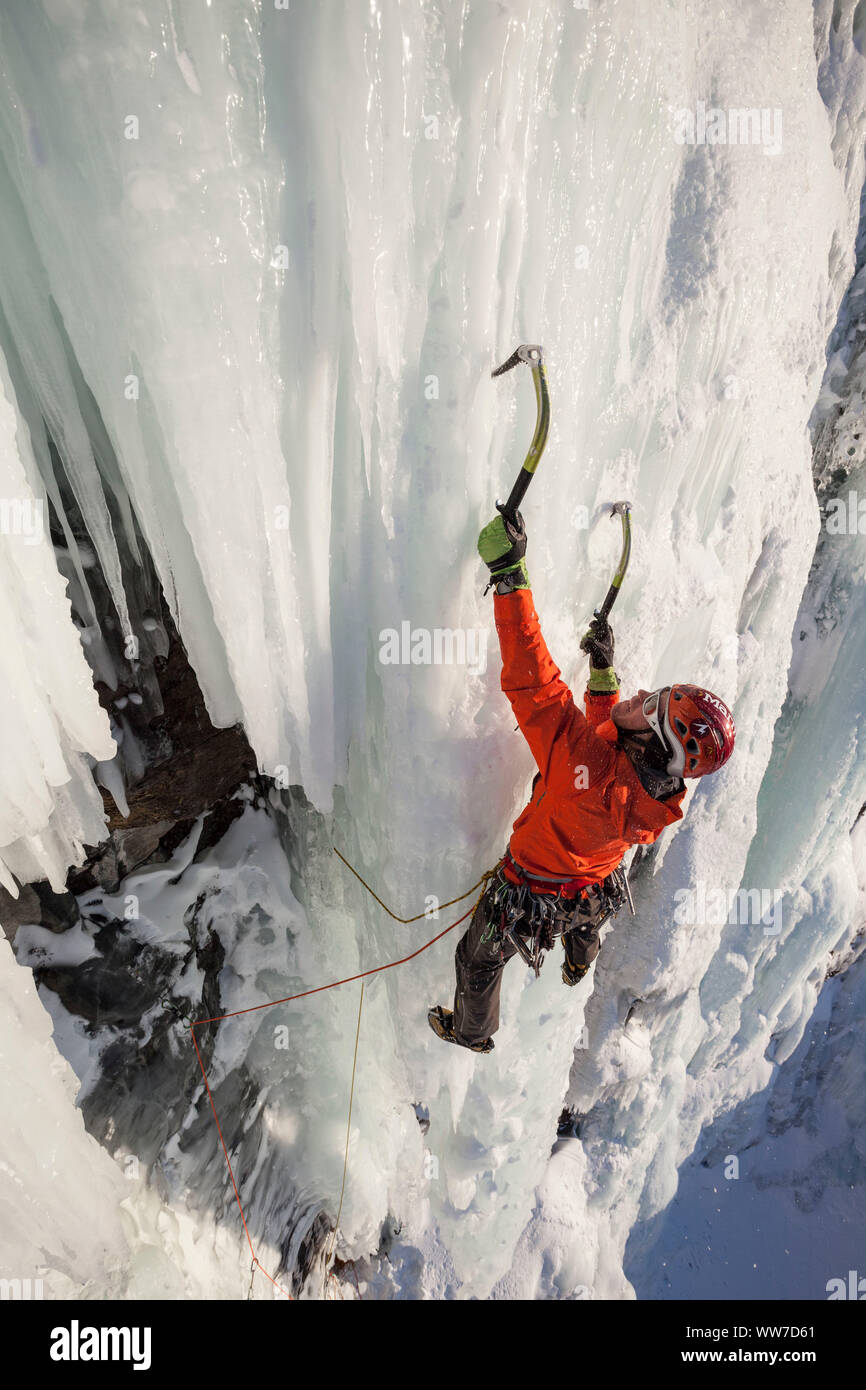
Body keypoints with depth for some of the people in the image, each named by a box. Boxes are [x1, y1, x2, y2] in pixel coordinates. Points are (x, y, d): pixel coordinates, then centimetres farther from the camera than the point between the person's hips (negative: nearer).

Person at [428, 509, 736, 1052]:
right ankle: (578, 967, 78)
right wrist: (604, 669, -6)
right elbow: (609, 728, -2)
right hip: (593, 891, 7)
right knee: (583, 920, 44)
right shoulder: (661, 792, -24)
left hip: (527, 897, -6)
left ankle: (472, 1031, 55)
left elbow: (534, 684, -52)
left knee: (479, 959, 25)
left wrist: (510, 574, -52)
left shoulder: (587, 766, -48)